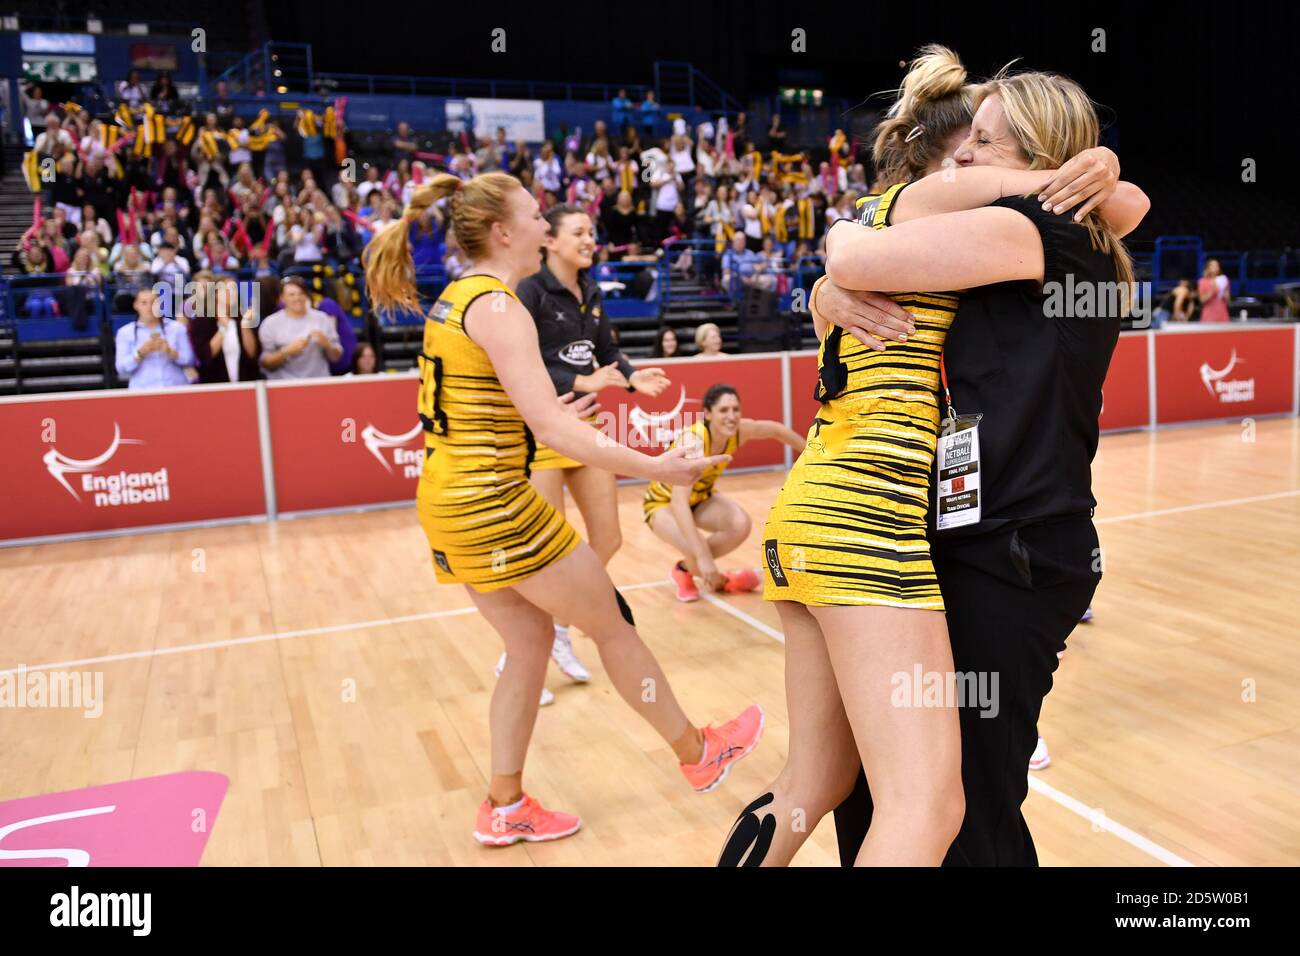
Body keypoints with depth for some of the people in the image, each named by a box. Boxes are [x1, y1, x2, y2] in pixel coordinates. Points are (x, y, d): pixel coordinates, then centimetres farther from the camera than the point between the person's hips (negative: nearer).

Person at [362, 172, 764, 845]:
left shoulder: (454, 298, 12)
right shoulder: (498, 306, -17)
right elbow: (549, 427, -25)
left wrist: (553, 412, 27)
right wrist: (653, 468, -26)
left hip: (451, 503, 9)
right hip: (494, 506, -9)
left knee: (530, 643, 17)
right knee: (613, 626, 7)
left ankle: (504, 807, 24)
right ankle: (698, 753, 26)